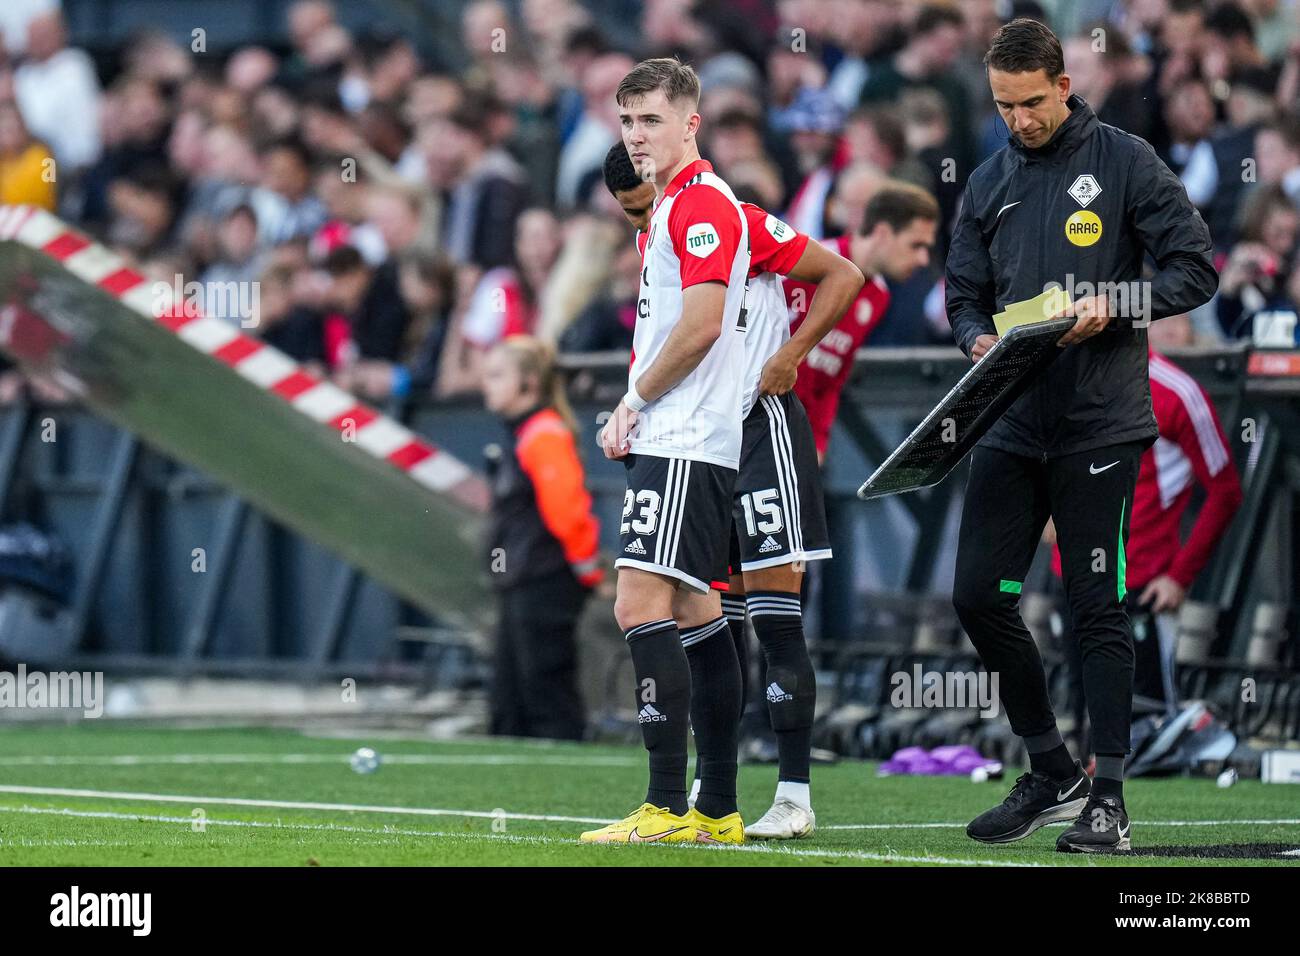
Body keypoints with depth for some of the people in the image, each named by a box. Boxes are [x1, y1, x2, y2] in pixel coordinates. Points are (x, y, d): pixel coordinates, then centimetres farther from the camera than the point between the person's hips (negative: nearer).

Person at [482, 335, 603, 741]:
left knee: (548, 698, -8)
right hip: (521, 588, 11)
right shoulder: (519, 434, 16)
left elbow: (567, 509, -21)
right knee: (509, 704, 12)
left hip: (545, 586, -11)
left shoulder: (545, 436, -16)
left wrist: (585, 567, -13)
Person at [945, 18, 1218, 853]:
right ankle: (1051, 774, 16)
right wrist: (980, 339, -6)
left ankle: (1108, 796, 4)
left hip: (1101, 424, -5)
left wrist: (1113, 305, -18)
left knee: (1099, 610, -3)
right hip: (1013, 426, 5)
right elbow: (966, 294, 16)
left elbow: (1195, 267, -4)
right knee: (979, 595, 1)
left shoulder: (1123, 160, -2)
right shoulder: (989, 186, 12)